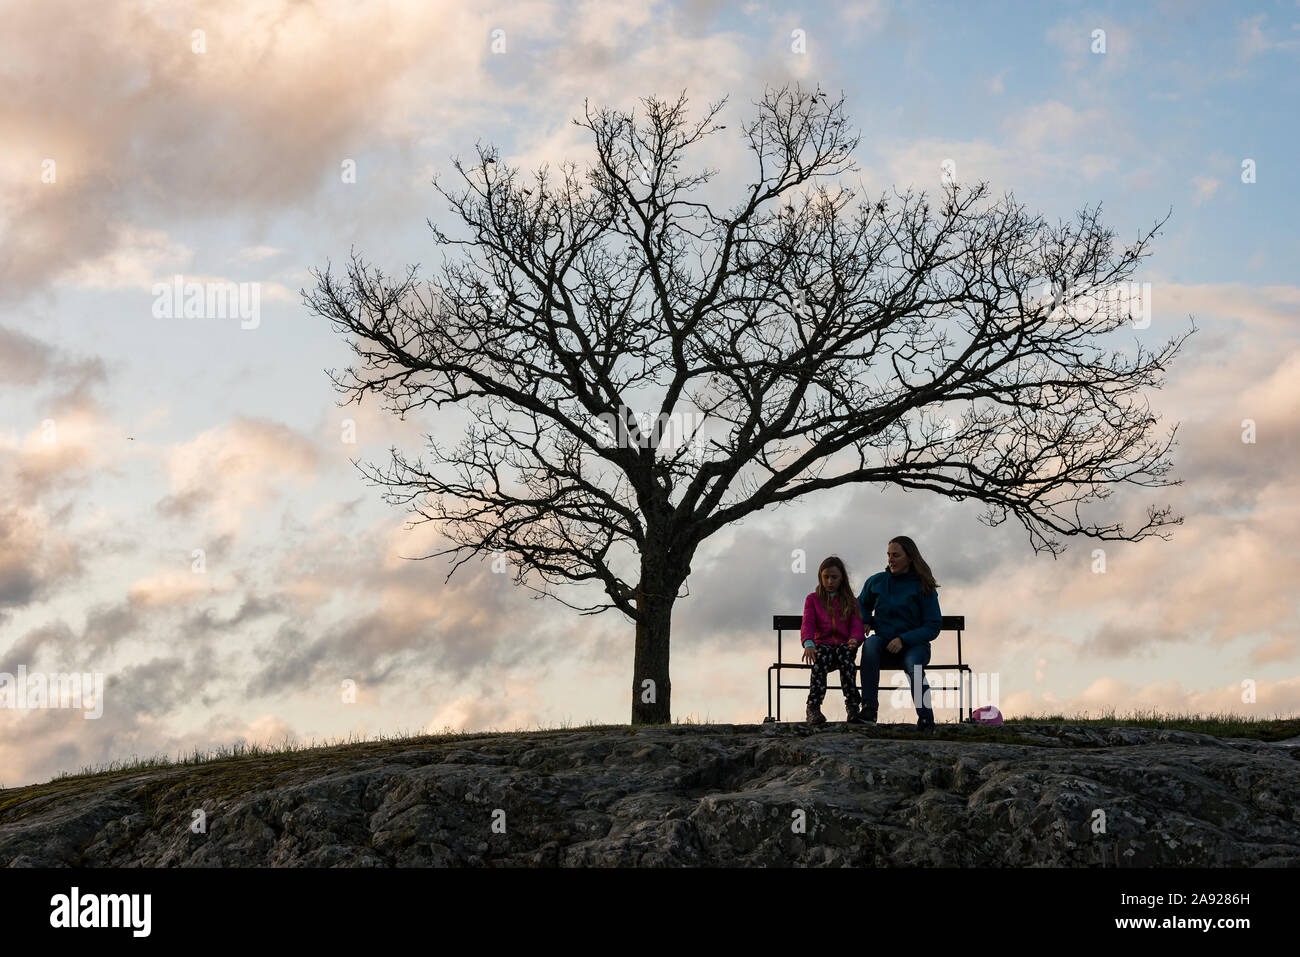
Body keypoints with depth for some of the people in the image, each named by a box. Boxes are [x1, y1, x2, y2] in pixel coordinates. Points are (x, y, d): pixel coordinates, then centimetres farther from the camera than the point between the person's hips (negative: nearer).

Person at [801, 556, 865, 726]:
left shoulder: (851, 601, 18)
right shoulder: (812, 599, 16)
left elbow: (856, 626, 5)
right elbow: (807, 624, 0)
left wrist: (854, 639, -21)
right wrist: (808, 644, -22)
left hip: (844, 644, 0)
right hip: (822, 644, 0)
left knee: (845, 652, -37)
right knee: (822, 655, -38)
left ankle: (852, 706, -39)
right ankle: (813, 708, -43)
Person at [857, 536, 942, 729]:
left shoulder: (924, 588, -1)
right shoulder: (877, 581, 9)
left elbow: (933, 627, -5)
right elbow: (862, 604, 31)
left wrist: (903, 639, -18)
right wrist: (865, 622, 8)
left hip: (914, 646, -2)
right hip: (885, 646, 3)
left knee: (913, 663, -38)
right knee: (871, 643, -33)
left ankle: (925, 718, -34)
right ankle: (869, 709, -40)